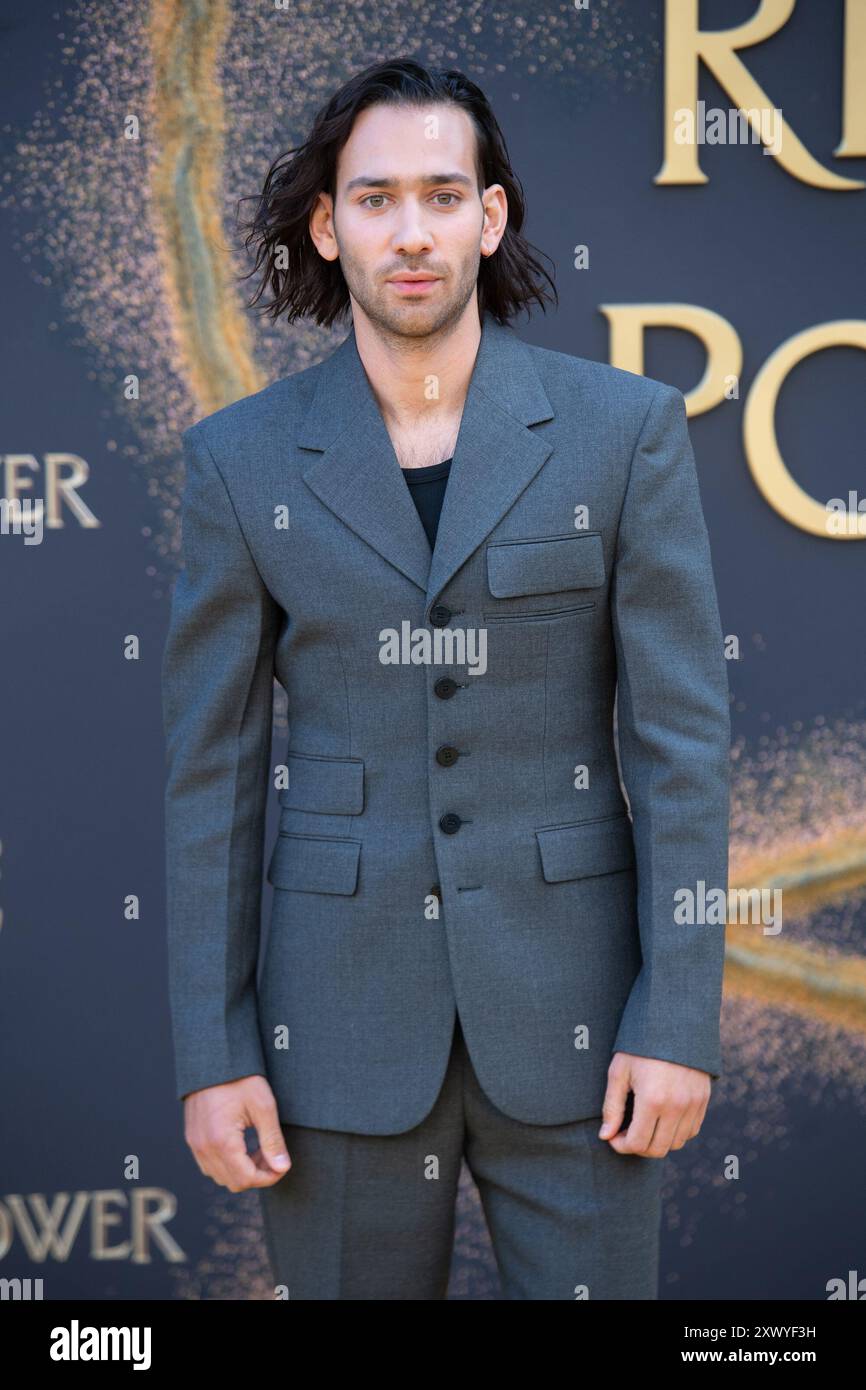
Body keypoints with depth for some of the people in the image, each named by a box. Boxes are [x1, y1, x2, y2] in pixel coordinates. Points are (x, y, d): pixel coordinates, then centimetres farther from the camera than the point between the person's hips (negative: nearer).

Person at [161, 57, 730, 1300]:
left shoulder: (624, 428, -3)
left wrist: (679, 1018, -9)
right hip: (346, 1013, 1)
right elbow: (210, 770, 1)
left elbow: (681, 735, -4)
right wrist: (211, 1051, -3)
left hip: (568, 1010, 0)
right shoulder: (245, 458, 0)